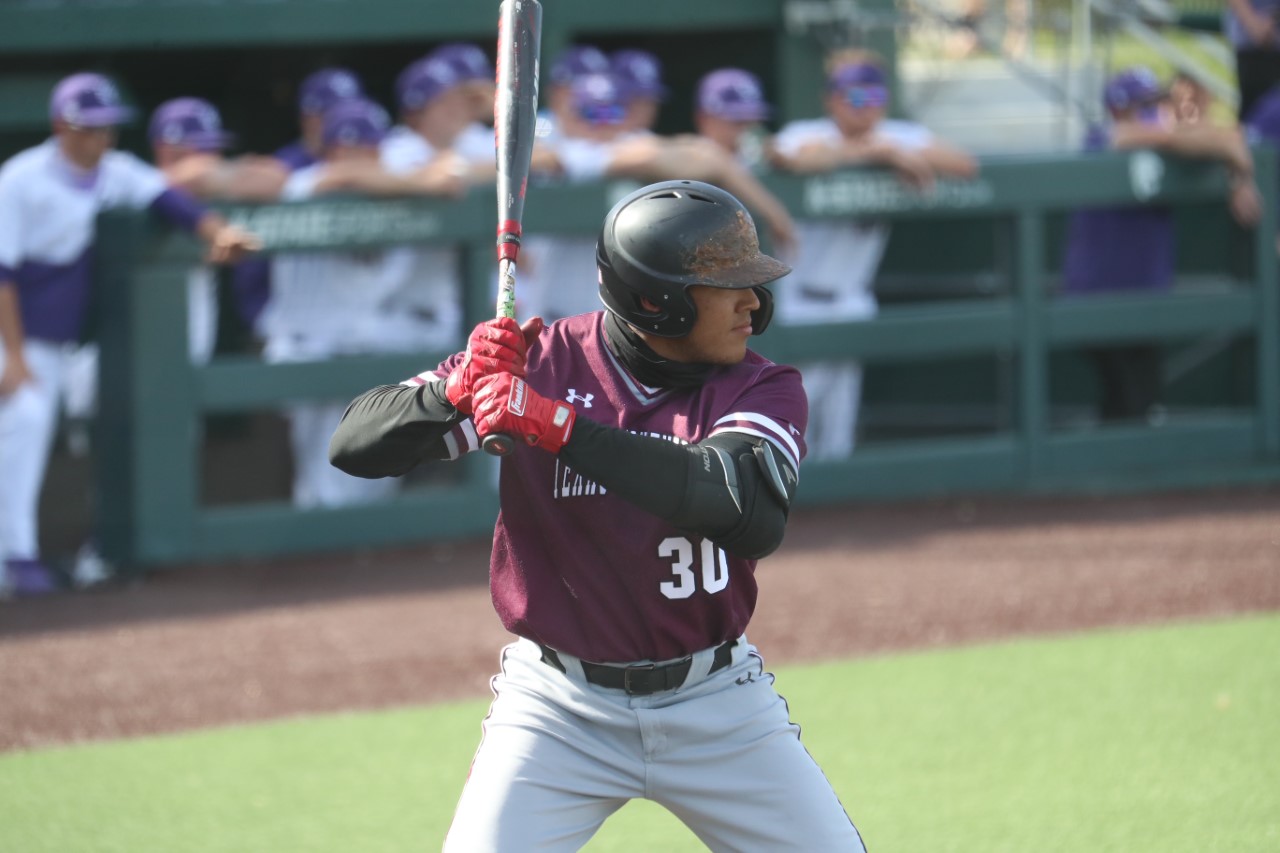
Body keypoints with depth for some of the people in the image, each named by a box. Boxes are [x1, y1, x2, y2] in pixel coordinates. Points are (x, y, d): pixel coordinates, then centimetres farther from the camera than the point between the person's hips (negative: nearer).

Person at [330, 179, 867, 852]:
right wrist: (456, 391, -29)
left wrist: (559, 427, -34)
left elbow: (755, 516, -30)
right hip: (558, 710, -2)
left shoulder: (761, 389, -7)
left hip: (717, 702, 2)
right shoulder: (538, 362, -8)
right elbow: (355, 445, -7)